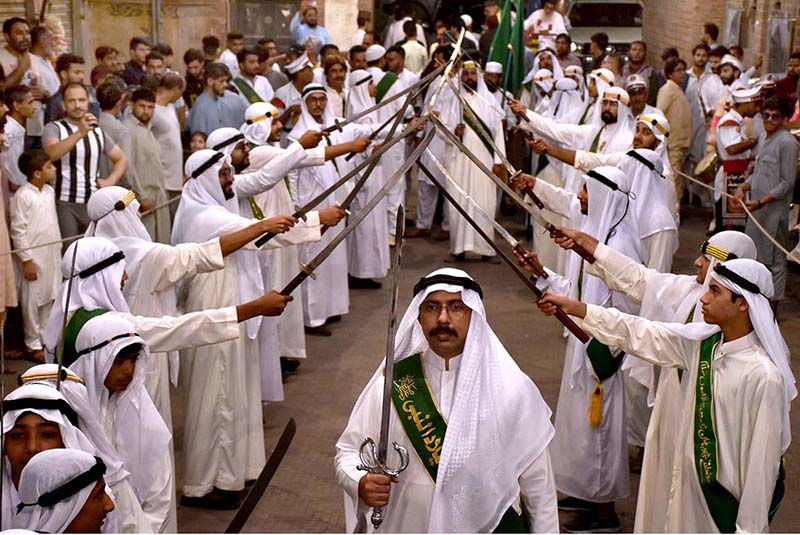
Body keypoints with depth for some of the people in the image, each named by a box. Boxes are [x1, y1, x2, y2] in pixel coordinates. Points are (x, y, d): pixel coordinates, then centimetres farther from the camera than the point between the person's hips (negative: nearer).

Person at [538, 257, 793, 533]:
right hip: (693, 482, 7)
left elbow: (762, 460, -22)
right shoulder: (703, 340, -5)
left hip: (735, 498, -7)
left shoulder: (763, 375, -27)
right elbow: (639, 333, 4)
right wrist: (571, 306, 4)